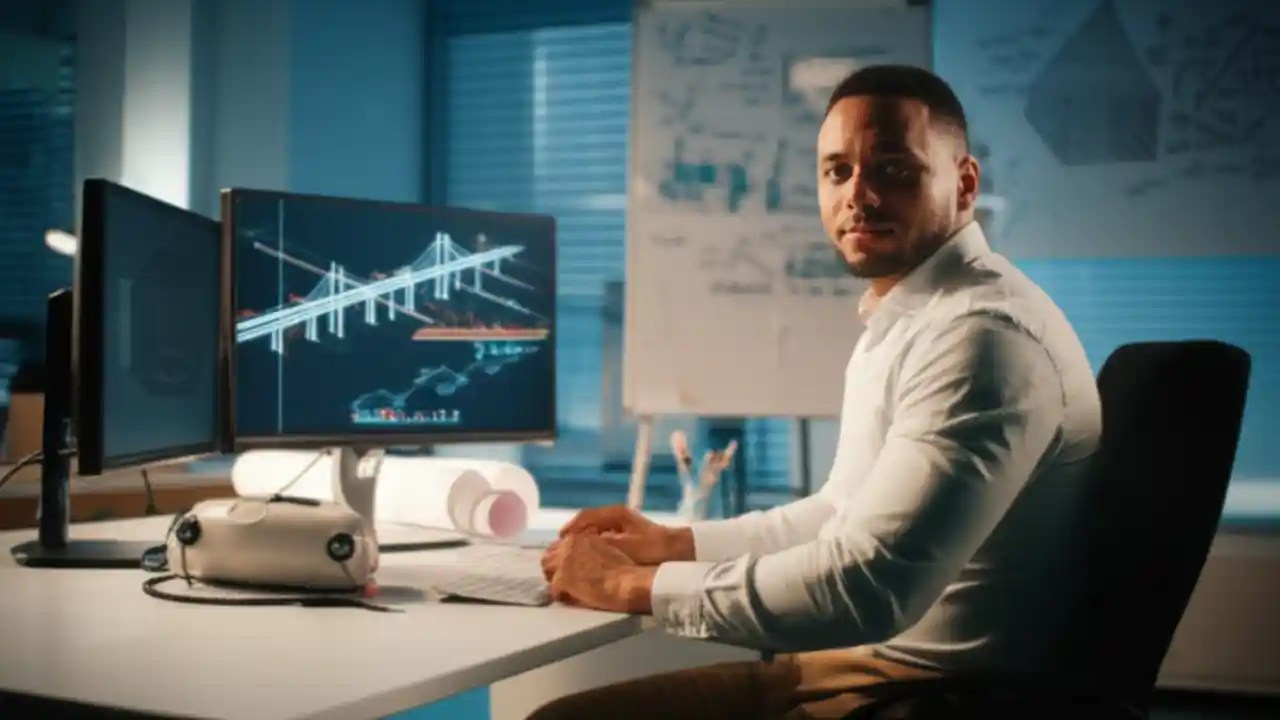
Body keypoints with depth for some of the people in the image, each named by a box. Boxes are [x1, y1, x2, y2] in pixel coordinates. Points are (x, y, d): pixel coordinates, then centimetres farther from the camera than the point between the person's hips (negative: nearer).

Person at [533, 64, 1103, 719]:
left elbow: (866, 587, -30)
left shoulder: (983, 335, -21)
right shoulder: (901, 319, 13)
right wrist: (675, 542, 12)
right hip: (853, 659, 9)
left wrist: (633, 585, -19)